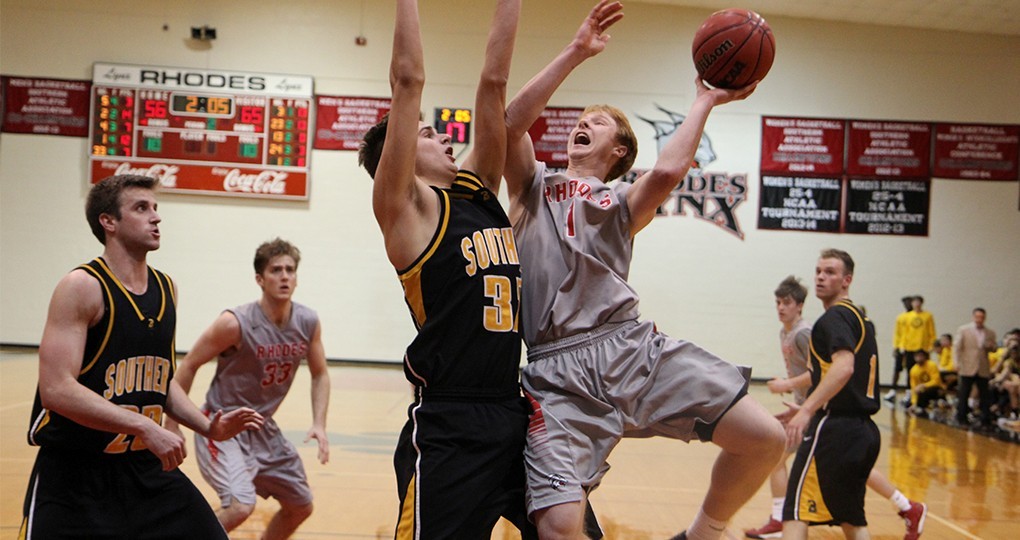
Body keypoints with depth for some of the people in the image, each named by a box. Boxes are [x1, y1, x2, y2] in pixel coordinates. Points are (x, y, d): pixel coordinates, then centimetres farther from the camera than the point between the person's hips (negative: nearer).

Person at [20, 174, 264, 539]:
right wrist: (145, 426, -28)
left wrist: (207, 426, 3)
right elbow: (57, 389, -23)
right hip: (75, 474, -6)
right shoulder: (82, 287, -14)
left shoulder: (166, 289, 8)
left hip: (148, 469, 7)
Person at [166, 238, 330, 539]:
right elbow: (188, 366, -13)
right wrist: (173, 424, -11)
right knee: (240, 506, -27)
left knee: (301, 506, 15)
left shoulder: (308, 323, -7)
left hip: (262, 429, 7)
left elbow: (320, 375, 7)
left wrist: (319, 424, -7)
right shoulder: (236, 324, -23)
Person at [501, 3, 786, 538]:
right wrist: (577, 50, 2)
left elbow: (668, 170, -3)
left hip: (634, 348, 2)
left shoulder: (620, 204, 21)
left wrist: (705, 102, 9)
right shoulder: (533, 185, 21)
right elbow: (511, 122, 0)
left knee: (764, 438, -9)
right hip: (558, 370, -2)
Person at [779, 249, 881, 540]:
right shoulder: (862, 320, 21)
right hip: (865, 429, 9)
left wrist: (807, 410, -32)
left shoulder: (834, 317, -8)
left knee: (796, 513, -11)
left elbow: (844, 366, -26)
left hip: (834, 429, -9)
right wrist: (808, 409, 31)